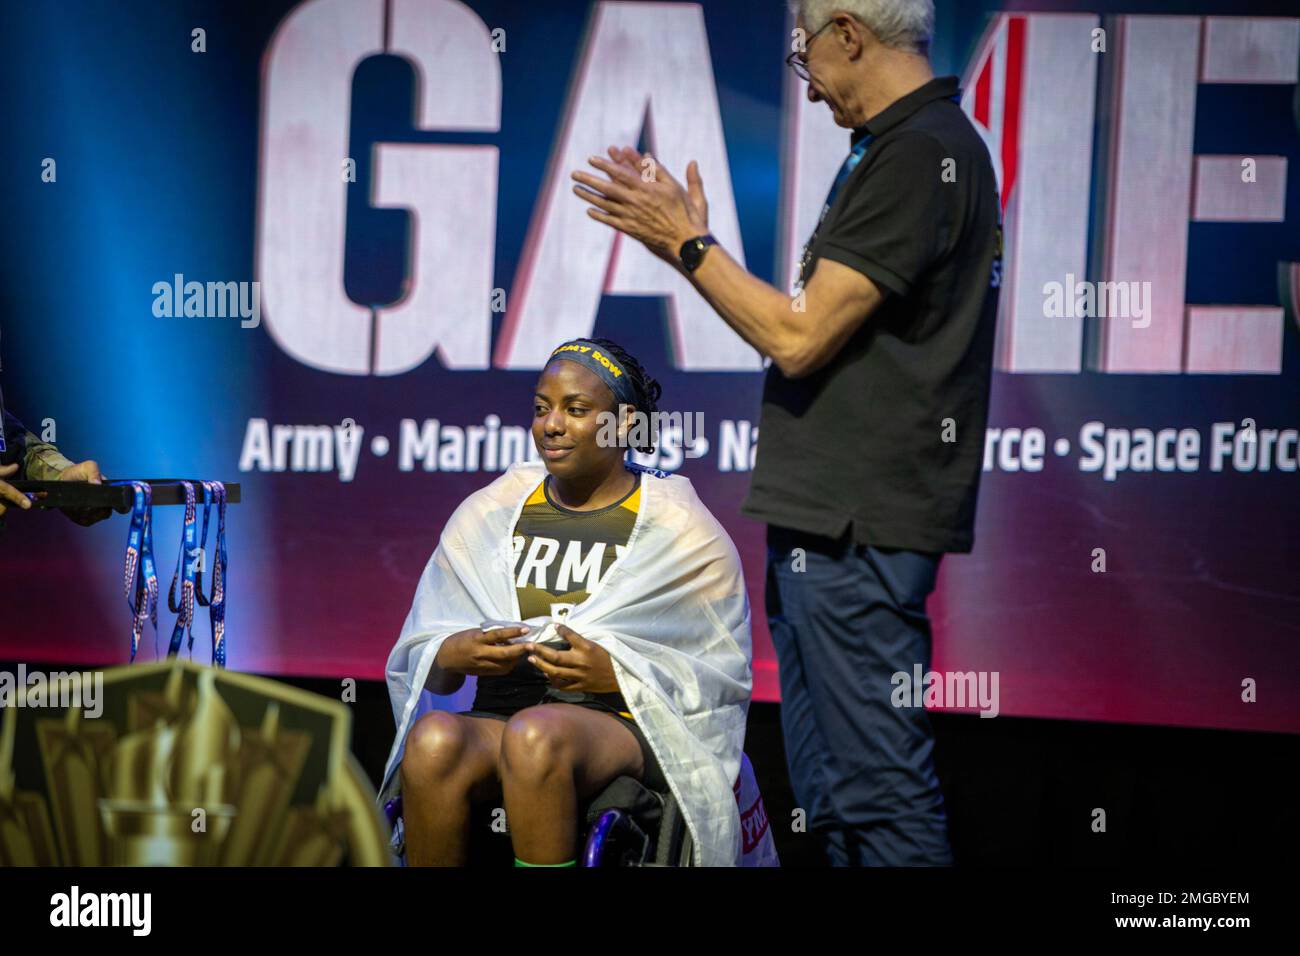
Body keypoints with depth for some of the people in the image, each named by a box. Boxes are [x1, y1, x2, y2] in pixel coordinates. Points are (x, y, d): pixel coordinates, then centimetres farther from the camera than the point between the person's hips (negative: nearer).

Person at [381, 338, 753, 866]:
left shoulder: (681, 530, 7)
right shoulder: (486, 514, 17)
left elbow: (723, 679, 4)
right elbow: (417, 654, 17)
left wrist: (616, 674, -12)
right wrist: (455, 654, -8)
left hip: (622, 721, -3)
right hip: (496, 714, 3)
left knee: (535, 734, -38)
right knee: (432, 739, -33)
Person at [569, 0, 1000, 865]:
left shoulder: (918, 153, -14)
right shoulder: (921, 146, 18)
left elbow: (800, 336, -17)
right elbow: (811, 329, 18)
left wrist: (689, 244, -4)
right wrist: (684, 238, 18)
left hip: (857, 523, -11)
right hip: (831, 517, 11)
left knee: (878, 785, -9)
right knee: (833, 793, 14)